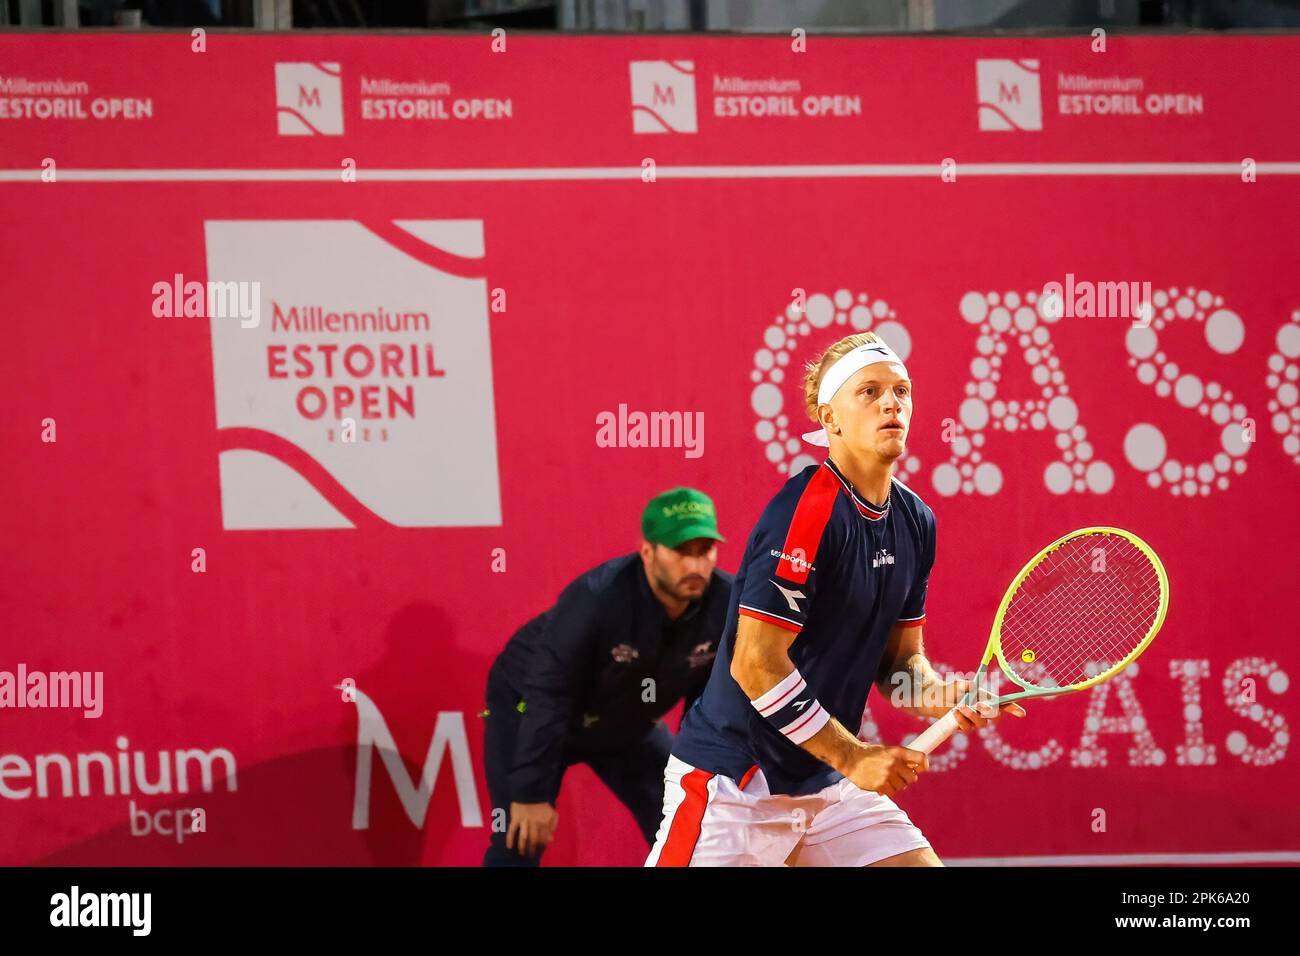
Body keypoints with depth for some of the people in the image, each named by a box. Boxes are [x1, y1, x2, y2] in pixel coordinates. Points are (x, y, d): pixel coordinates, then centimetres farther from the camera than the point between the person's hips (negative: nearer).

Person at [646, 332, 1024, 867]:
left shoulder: (915, 522, 7)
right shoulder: (807, 511, -18)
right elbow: (756, 664, -21)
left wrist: (945, 697, -8)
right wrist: (853, 756, -18)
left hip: (827, 784, 8)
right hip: (734, 784, -8)